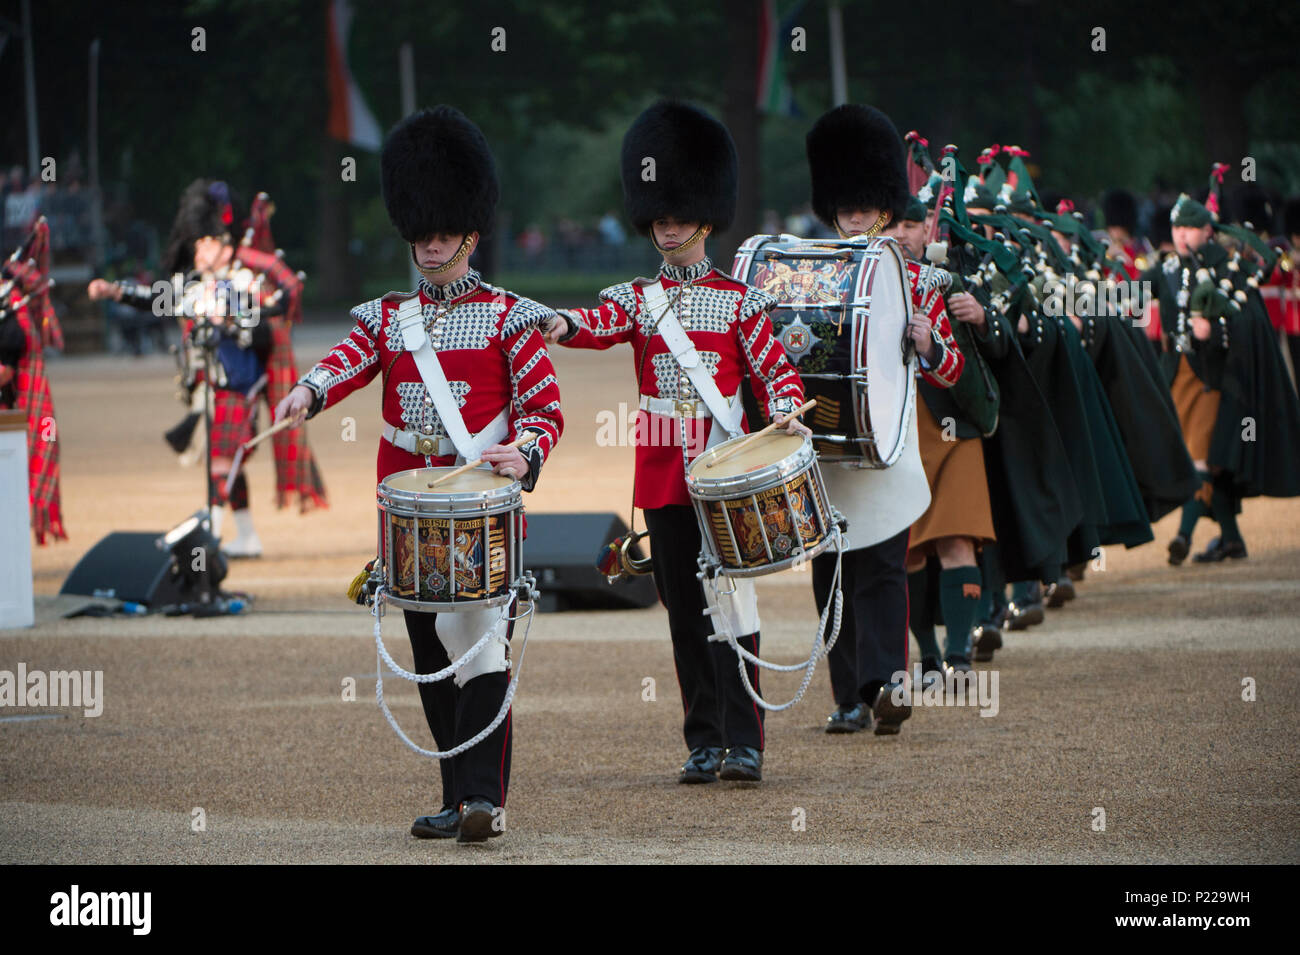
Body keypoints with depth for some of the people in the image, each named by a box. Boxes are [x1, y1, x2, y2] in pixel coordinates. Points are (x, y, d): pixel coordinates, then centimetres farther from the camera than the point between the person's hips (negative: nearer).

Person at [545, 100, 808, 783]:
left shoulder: (739, 302, 5)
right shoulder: (639, 299, 8)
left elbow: (774, 370, 5)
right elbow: (602, 323, -12)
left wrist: (783, 413, -17)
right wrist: (564, 326, -35)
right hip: (662, 472, 3)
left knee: (731, 599, -10)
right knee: (685, 609, 6)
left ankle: (744, 742, -12)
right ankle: (704, 743, 11)